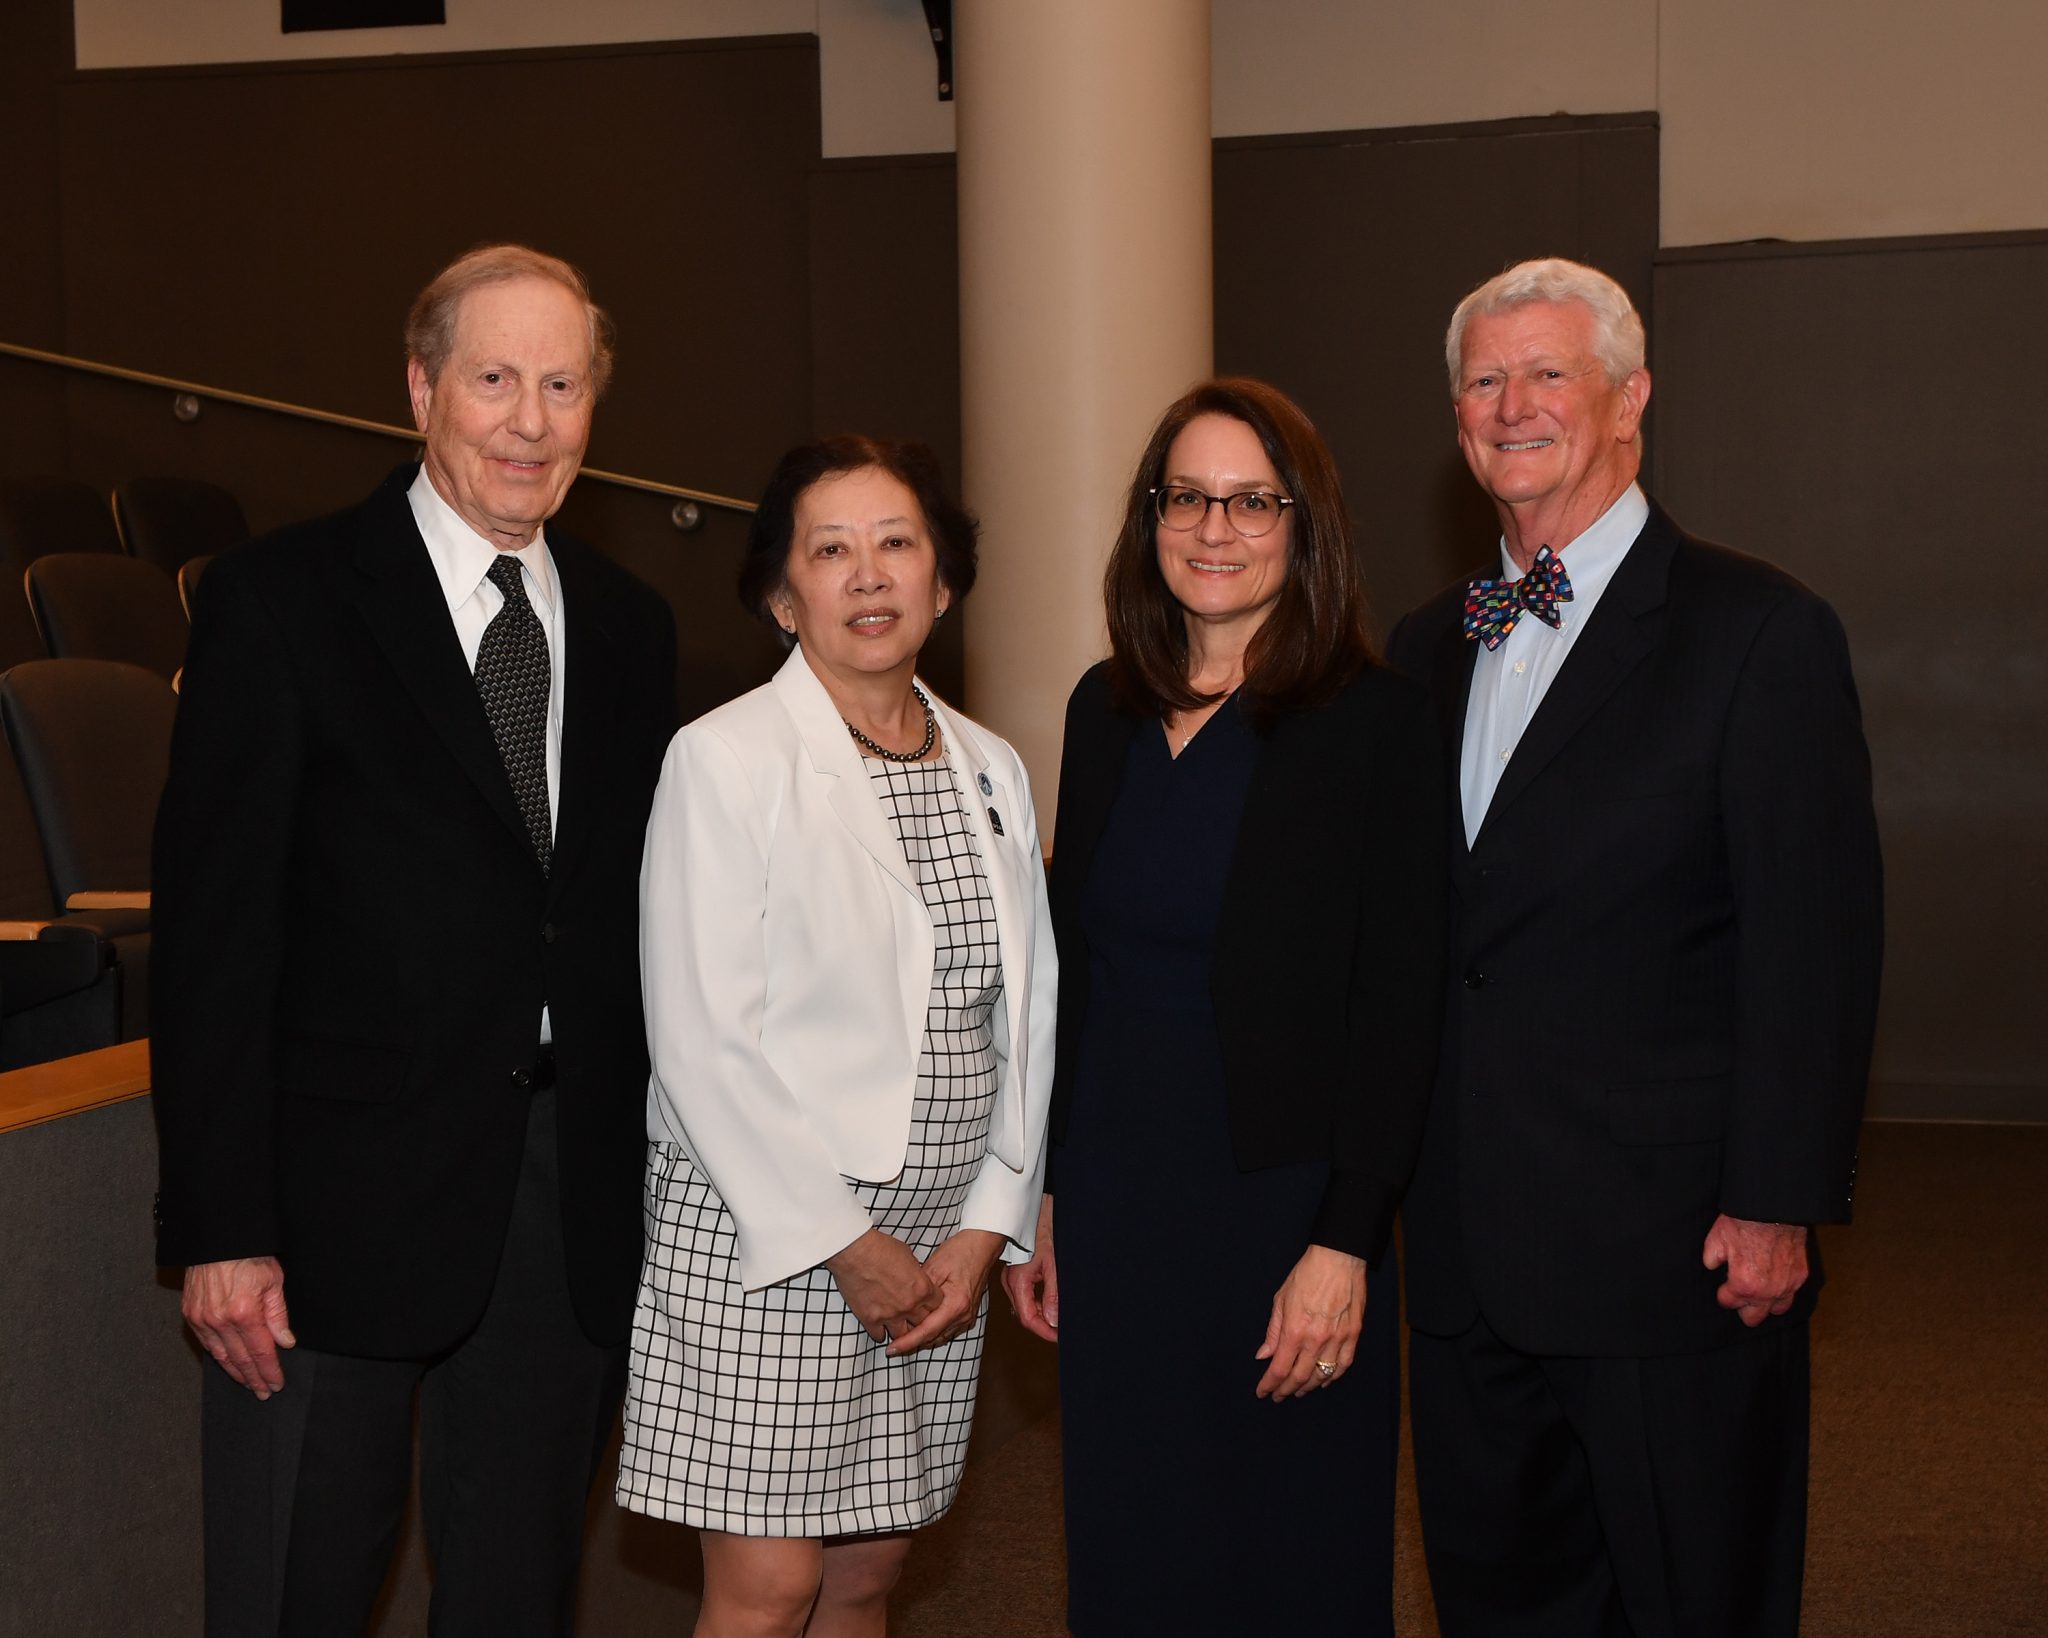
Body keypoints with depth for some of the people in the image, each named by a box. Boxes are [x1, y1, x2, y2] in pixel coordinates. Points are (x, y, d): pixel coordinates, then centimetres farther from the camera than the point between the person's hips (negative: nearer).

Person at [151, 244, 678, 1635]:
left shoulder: (631, 627, 10)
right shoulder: (280, 602, -4)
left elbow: (636, 922, 11)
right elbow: (212, 932, -8)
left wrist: (655, 1187, 7)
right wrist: (222, 1226, -13)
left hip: (576, 1208, 4)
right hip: (348, 1195, -4)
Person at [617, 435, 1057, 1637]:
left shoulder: (993, 771, 11)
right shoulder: (728, 758, -8)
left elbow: (1025, 1014, 11)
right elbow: (705, 1039, -13)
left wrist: (987, 1228, 0)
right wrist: (842, 1243, -13)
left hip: (942, 1252, 6)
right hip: (761, 1241, -5)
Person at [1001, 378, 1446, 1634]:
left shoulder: (1373, 721, -8)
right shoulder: (1105, 713, 8)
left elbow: (1397, 1007, -11)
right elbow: (1072, 970, 12)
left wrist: (1344, 1246, -16)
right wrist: (1041, 1197, 10)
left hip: (1278, 1202, -5)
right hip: (1113, 1202, 5)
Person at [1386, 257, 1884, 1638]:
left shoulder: (1760, 631, -7)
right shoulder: (1430, 646, 12)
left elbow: (1814, 946, -11)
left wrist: (1778, 1206, -15)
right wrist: (1395, 1177, 11)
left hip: (1671, 1246, -6)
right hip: (1466, 1244, 6)